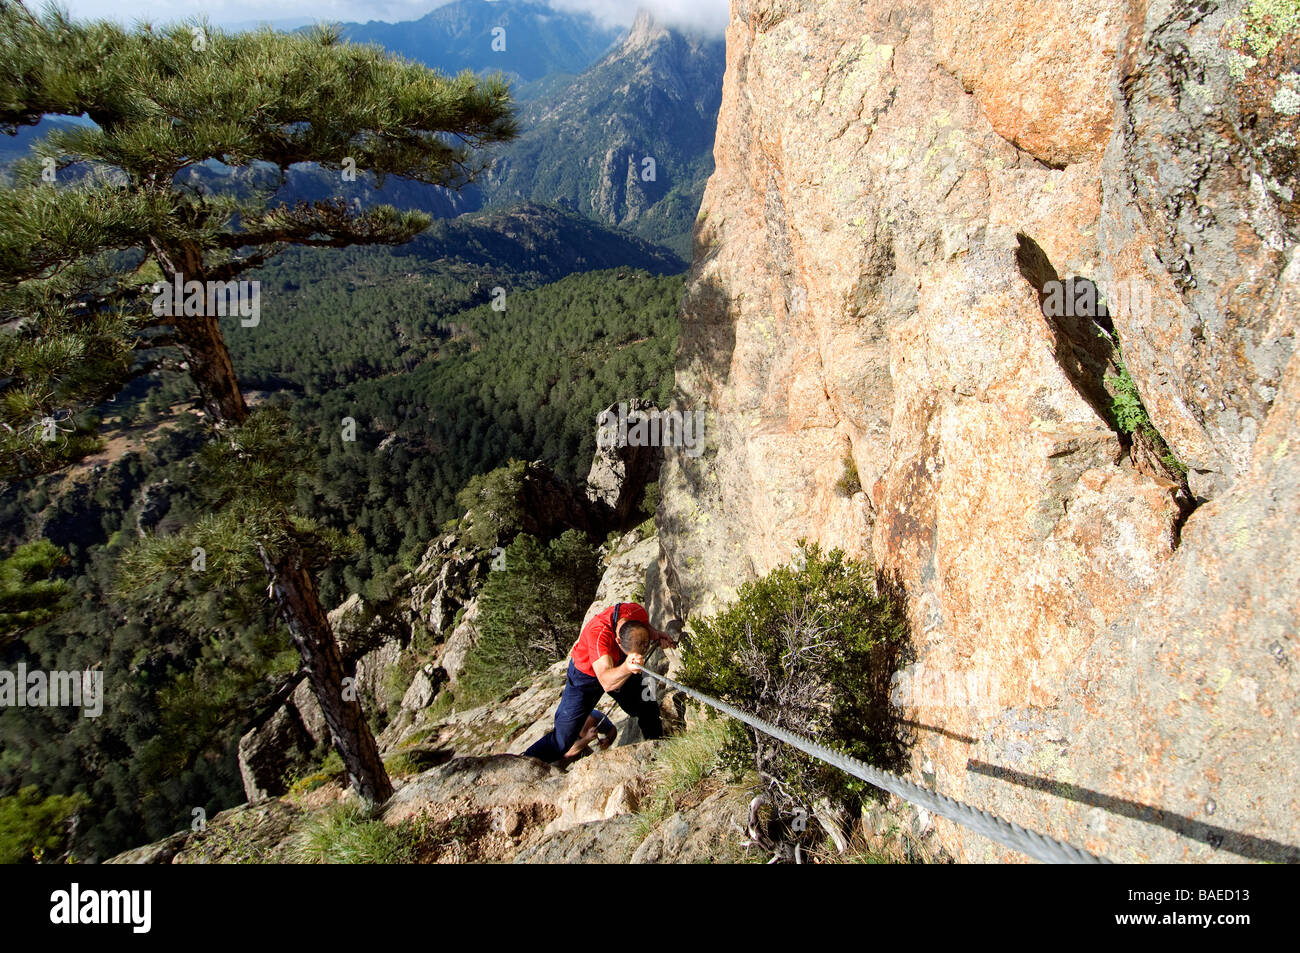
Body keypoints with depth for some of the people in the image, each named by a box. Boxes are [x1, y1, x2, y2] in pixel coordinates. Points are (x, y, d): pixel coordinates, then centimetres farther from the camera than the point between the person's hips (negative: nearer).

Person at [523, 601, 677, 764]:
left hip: (619, 666, 6)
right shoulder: (598, 633, -43)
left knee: (649, 710, 9)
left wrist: (657, 634, -19)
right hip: (586, 674, -5)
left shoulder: (639, 612, -26)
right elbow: (606, 682, -51)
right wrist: (626, 668, -71)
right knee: (562, 740, -12)